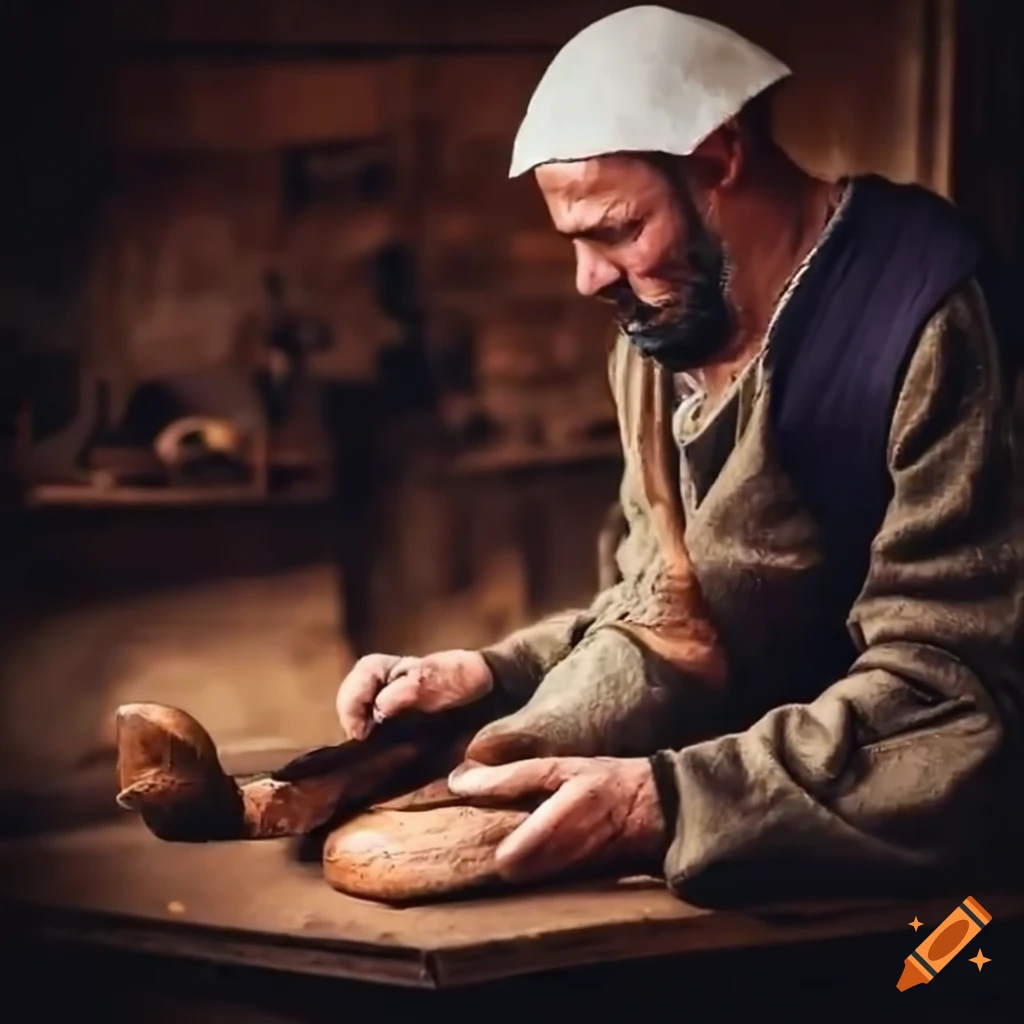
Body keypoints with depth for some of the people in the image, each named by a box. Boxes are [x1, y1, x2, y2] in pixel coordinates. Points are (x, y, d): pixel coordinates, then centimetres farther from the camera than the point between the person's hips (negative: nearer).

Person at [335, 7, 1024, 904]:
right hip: (753, 846, 6)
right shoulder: (667, 334, 5)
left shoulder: (927, 321, -20)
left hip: (893, 862, -6)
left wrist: (659, 801, -34)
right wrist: (490, 674, -2)